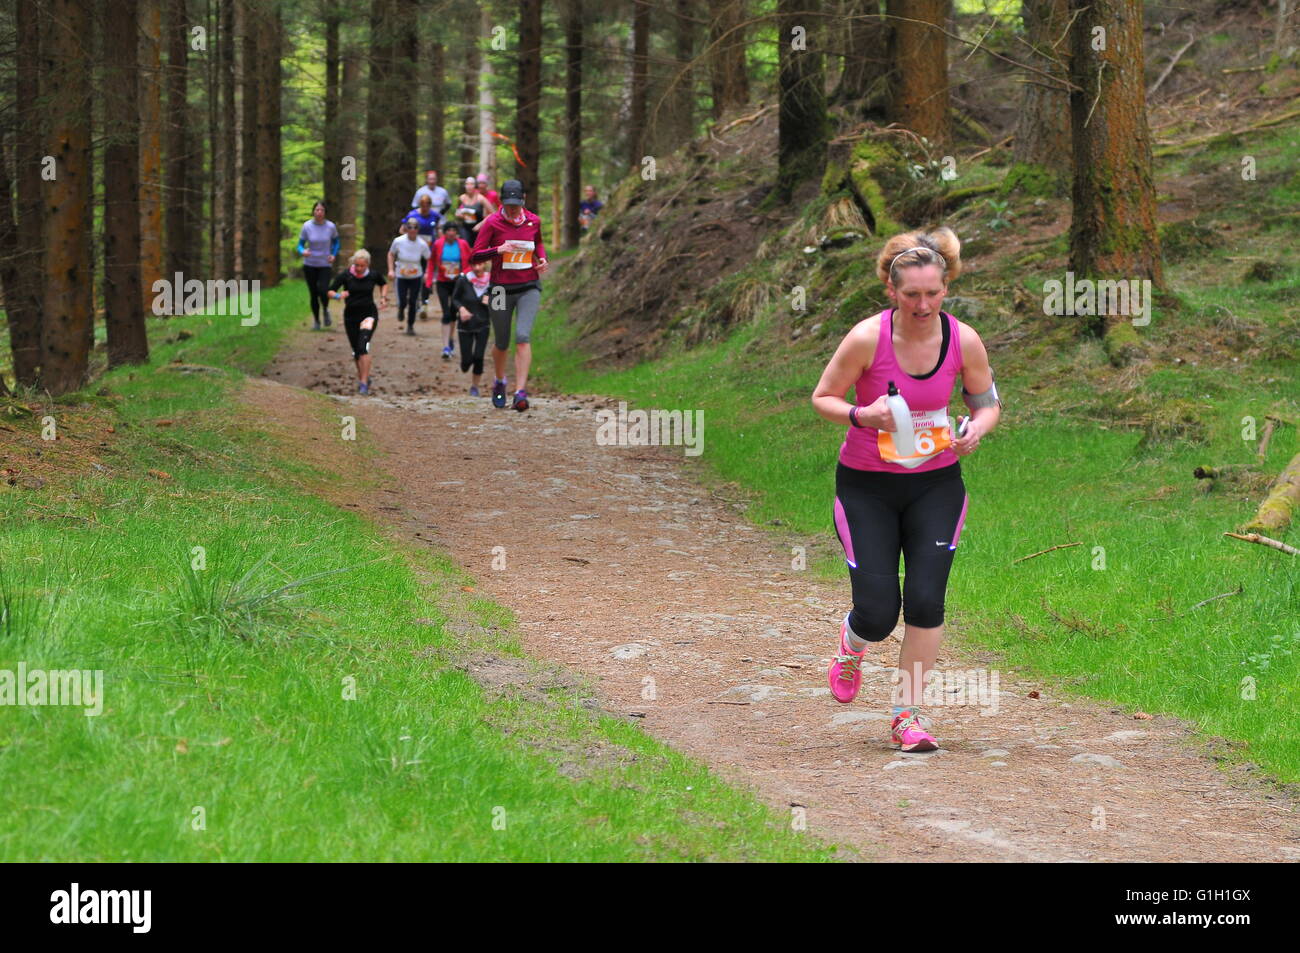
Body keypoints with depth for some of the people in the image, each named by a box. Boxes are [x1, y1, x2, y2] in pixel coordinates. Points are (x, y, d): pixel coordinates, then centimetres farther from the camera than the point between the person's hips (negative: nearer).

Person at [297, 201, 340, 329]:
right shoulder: (307, 226, -8)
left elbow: (336, 242, 12)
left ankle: (325, 310, 14)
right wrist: (303, 251, -26)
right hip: (309, 265, 0)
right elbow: (300, 245, -3)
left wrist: (333, 254, -6)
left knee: (323, 290, -19)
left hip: (324, 264, 0)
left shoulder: (331, 227, -6)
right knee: (313, 294, 4)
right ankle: (316, 320, 25)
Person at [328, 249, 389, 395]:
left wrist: (383, 297, 4)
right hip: (351, 316, 2)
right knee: (356, 350, 9)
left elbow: (383, 284, 19)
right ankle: (363, 376, 32)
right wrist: (339, 295, -31)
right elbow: (330, 291, -10)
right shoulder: (345, 276, -8)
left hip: (369, 314, -2)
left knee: (363, 346, -19)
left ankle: (363, 382, -20)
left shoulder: (373, 275, -3)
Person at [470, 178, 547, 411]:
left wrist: (542, 258, 4)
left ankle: (521, 392, -21)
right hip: (501, 289, -1)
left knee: (523, 336, -17)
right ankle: (499, 383, 39)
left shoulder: (533, 221, 4)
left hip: (529, 288, 1)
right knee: (501, 343, 10)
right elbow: (475, 256, -8)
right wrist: (498, 250, -24)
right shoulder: (492, 223, -6)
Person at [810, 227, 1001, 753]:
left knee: (926, 599, -11)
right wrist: (861, 415, -26)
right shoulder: (867, 338, -18)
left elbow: (988, 402, 6)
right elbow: (823, 397, -6)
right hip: (866, 486, -2)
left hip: (936, 484, 2)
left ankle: (907, 715, 6)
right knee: (878, 611, -6)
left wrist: (976, 429, -17)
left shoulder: (964, 341, -10)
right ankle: (853, 641, 33)